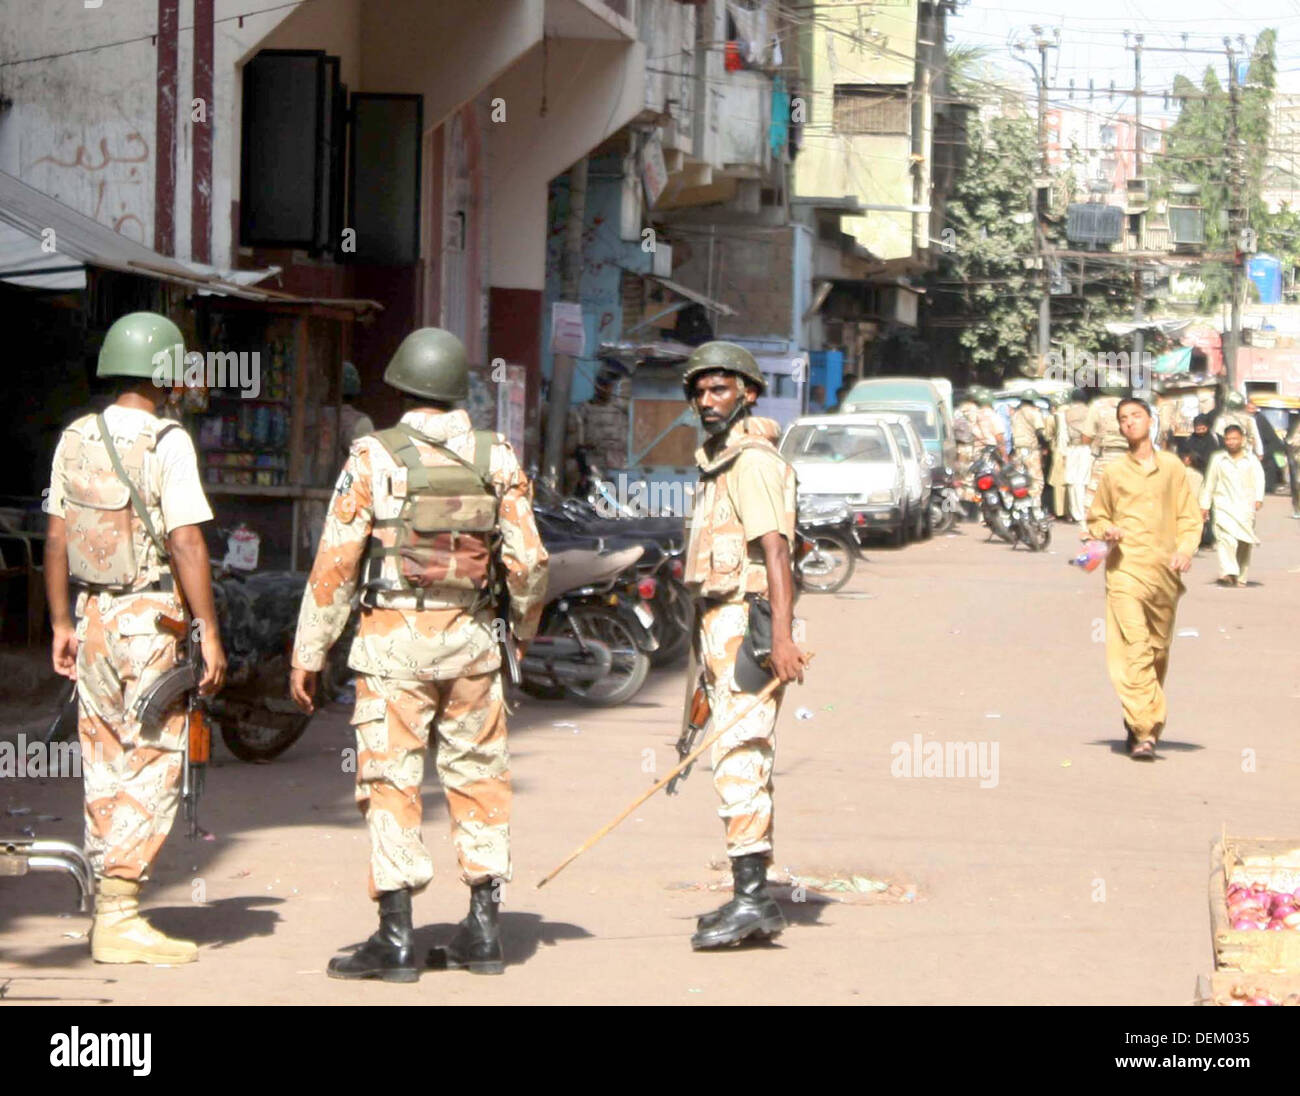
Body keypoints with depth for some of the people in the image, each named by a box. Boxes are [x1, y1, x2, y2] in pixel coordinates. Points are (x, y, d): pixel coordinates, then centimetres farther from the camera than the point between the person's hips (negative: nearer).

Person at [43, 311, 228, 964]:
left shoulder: (76, 440, 7)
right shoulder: (167, 444, -12)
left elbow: (56, 538, 10)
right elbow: (186, 544, -16)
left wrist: (62, 624, 17)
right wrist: (209, 633, -13)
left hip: (93, 616, 6)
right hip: (153, 617, -6)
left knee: (105, 768, 13)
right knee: (152, 769, -3)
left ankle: (107, 910, 17)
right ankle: (118, 917, -7)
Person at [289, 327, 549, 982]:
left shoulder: (374, 459, -6)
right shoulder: (497, 460, 2)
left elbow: (335, 564, -7)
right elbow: (527, 560, 4)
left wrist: (308, 654, -2)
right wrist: (525, 627, 22)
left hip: (395, 639, -3)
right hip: (472, 635, 3)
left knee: (390, 781, 0)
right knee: (477, 775, 12)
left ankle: (396, 939, -3)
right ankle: (483, 930, 14)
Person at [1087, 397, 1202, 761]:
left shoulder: (1172, 468, 11)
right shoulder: (1112, 472, 9)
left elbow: (1189, 516, 13)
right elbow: (1095, 517, 18)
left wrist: (1186, 548, -4)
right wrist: (1106, 532, -4)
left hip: (1164, 571, 2)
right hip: (1125, 569, -2)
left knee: (1158, 651, 7)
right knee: (1133, 649, -14)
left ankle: (1142, 726, 22)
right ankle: (1144, 733, -20)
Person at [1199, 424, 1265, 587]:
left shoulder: (1251, 460, 8)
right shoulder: (1218, 460, 10)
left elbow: (1259, 479, -2)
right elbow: (1209, 483, 16)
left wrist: (1258, 498, -19)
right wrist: (1204, 505, 14)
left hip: (1245, 506, 1)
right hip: (1224, 505, -1)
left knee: (1244, 544, 3)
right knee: (1226, 539, -20)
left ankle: (1241, 577, 14)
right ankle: (1228, 573, -31)